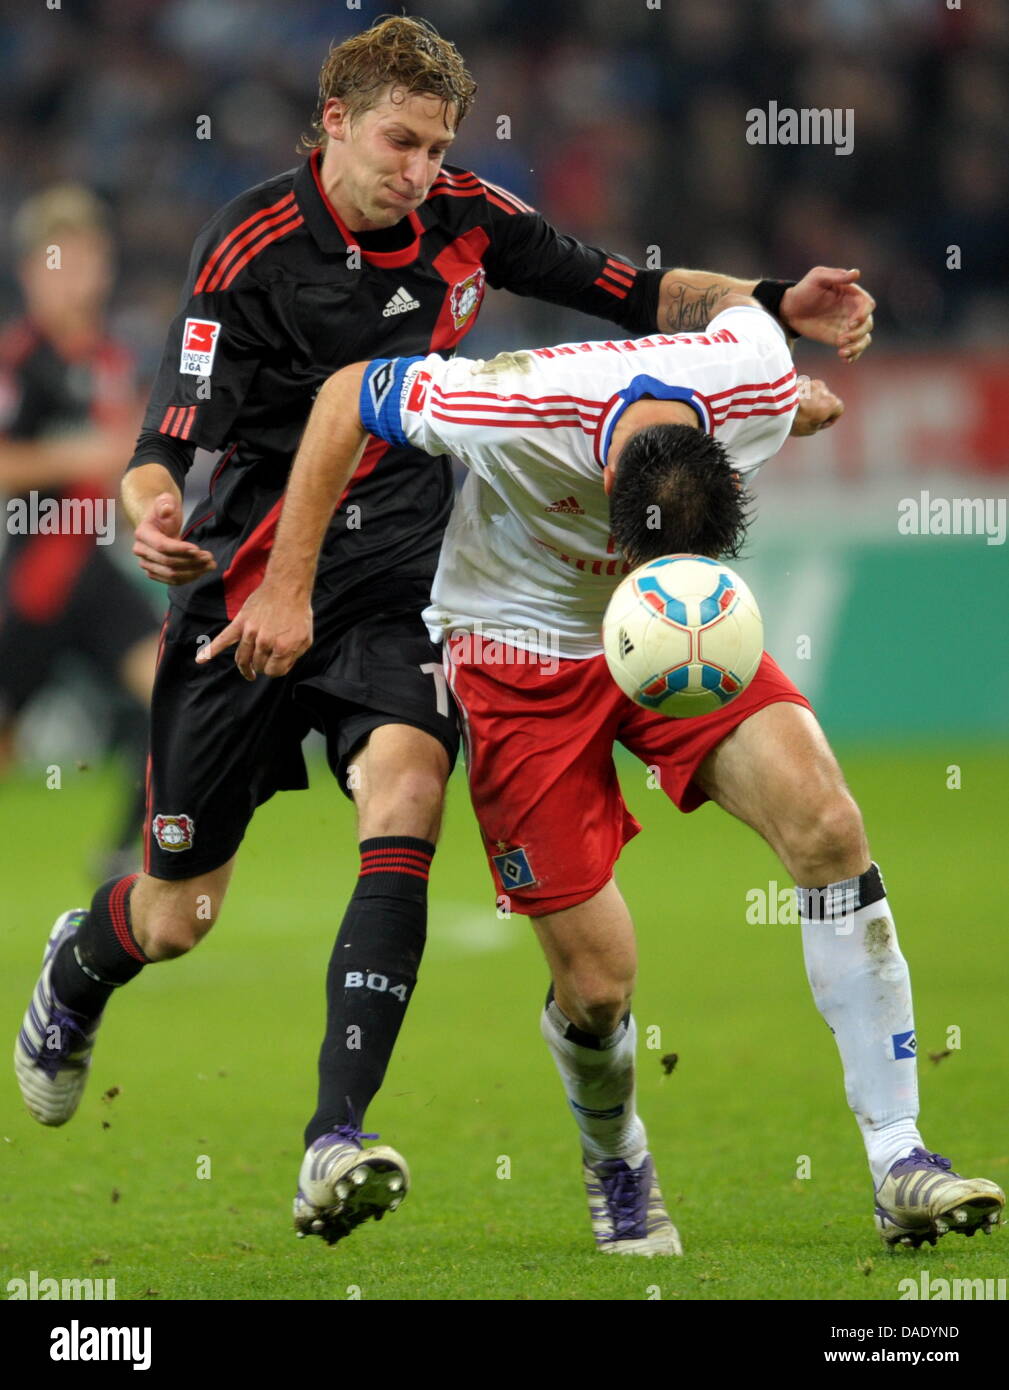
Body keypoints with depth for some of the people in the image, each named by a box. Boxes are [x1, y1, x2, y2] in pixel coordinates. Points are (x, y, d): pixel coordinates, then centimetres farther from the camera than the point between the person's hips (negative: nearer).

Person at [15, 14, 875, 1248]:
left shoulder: (467, 219, 0)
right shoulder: (252, 251, -13)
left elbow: (625, 293, 12)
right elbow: (170, 441, -16)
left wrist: (773, 304, -3)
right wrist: (150, 513, -39)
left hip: (397, 578, 3)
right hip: (252, 580, -3)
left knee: (406, 793, -28)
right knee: (174, 922, 3)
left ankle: (335, 1143, -32)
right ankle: (76, 973, 44)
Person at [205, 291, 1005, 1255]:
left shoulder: (756, 387, -27)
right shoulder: (519, 413, -37)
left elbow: (741, 305, -1)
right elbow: (347, 396, -20)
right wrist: (286, 589, -20)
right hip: (520, 647, -3)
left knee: (825, 824, -22)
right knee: (597, 978, -9)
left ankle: (897, 1160, -17)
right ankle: (616, 1167, 27)